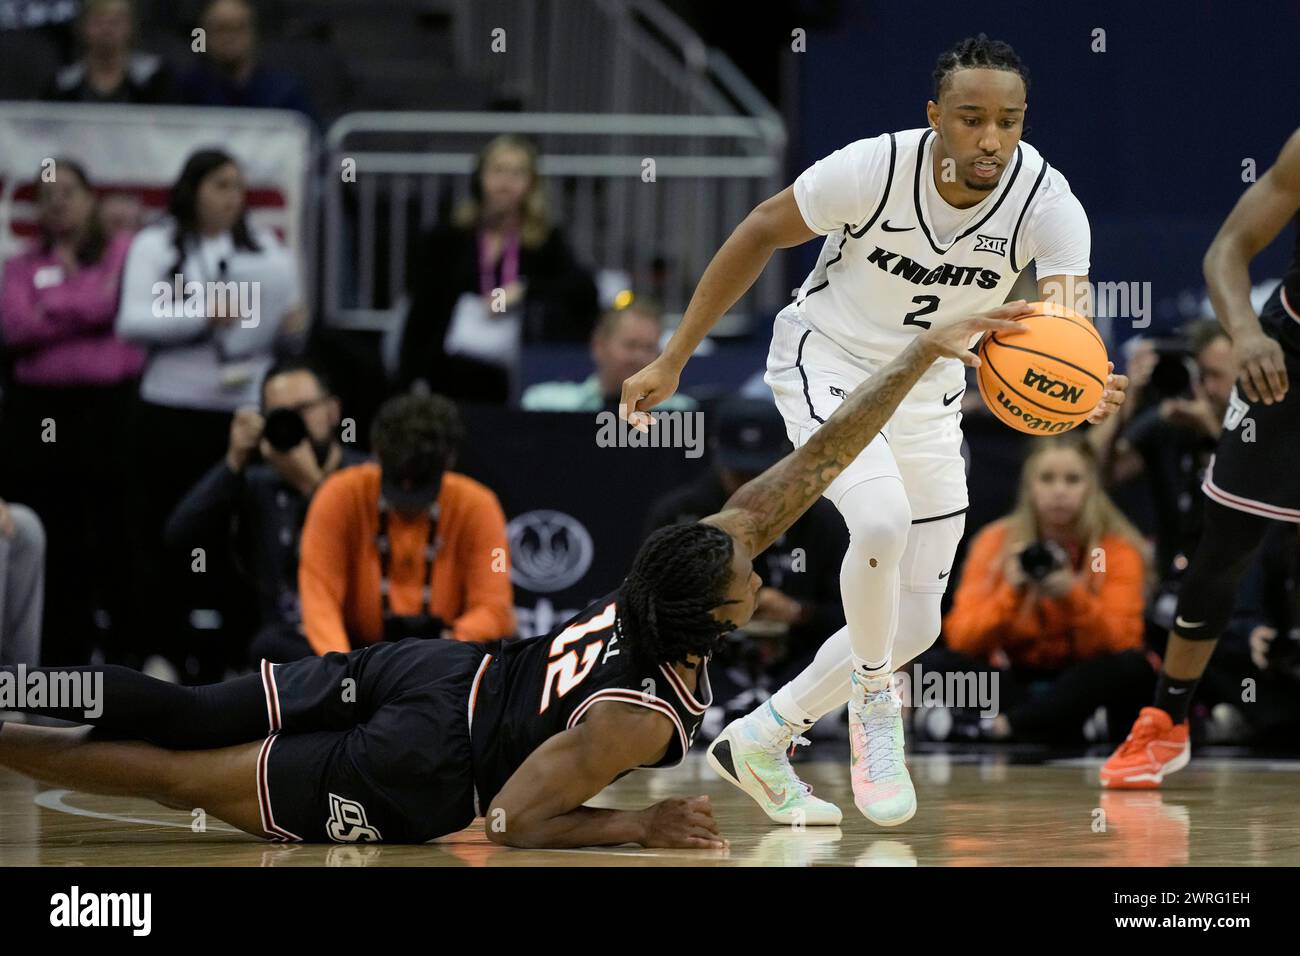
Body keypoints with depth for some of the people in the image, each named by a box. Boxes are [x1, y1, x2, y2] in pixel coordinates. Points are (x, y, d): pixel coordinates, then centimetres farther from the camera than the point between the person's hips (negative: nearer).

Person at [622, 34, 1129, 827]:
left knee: (914, 626, 8)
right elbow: (761, 233, -12)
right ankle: (874, 700, -7)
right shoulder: (874, 169, -27)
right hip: (826, 365, -4)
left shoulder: (1048, 202, -23)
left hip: (928, 395, 4)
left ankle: (763, 738, 29)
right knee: (882, 520, -33)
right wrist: (673, 360, -10)